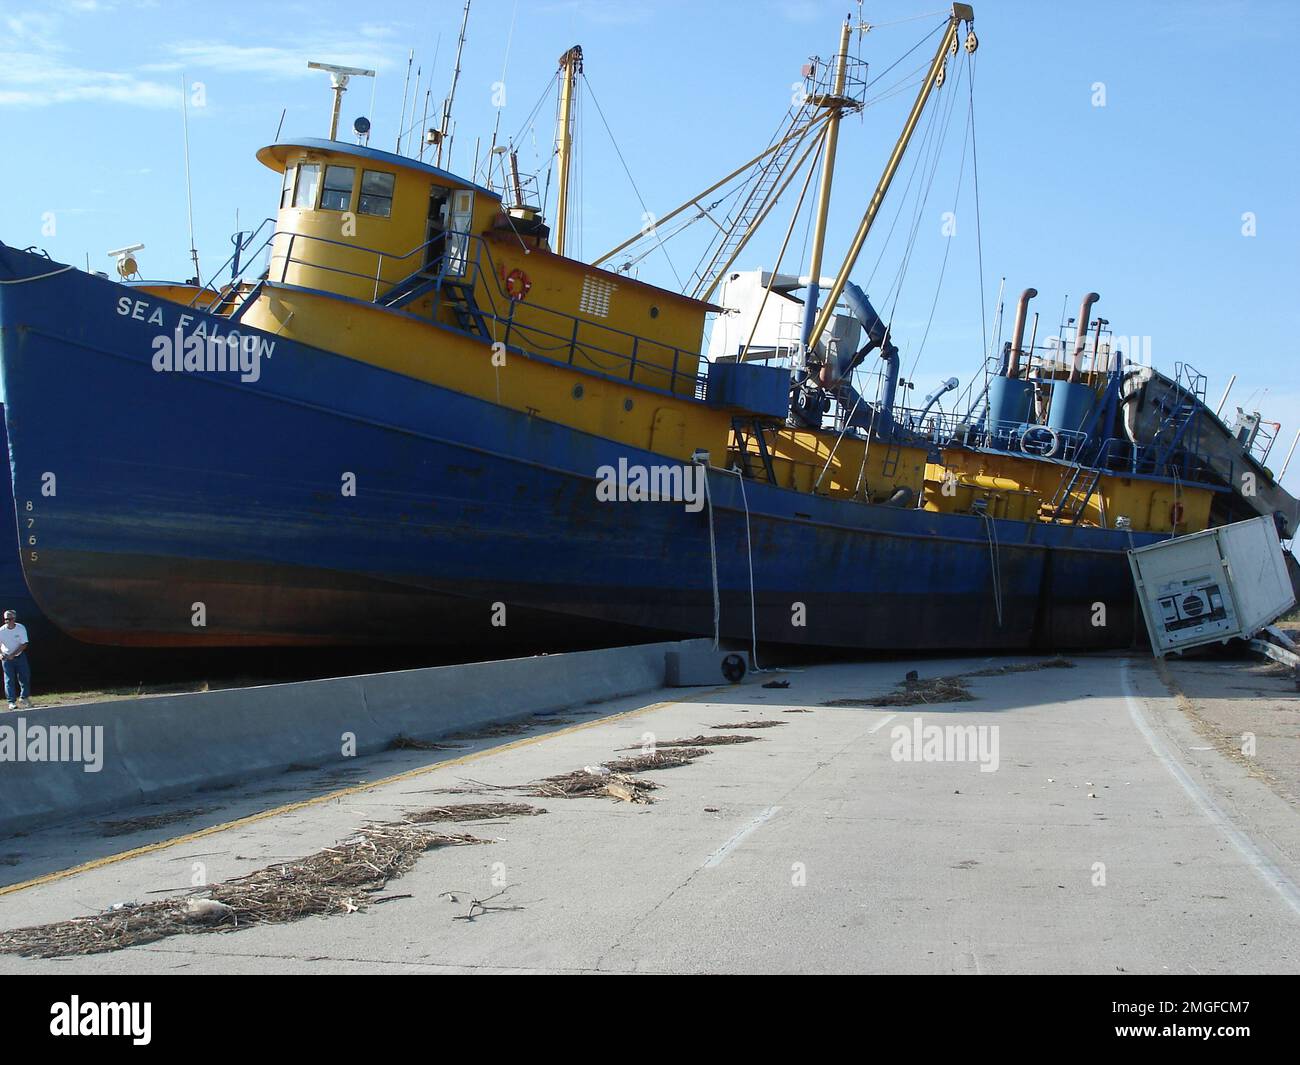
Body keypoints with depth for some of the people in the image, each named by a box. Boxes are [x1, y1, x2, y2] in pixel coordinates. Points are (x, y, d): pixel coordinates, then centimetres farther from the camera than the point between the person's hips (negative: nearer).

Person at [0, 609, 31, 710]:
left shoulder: (21, 628, -13)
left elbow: (24, 645, -13)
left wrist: (13, 654, -21)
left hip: (19, 655, 1)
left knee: (24, 677, 3)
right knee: (9, 679, -2)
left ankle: (23, 698, 19)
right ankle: (12, 702, 1)